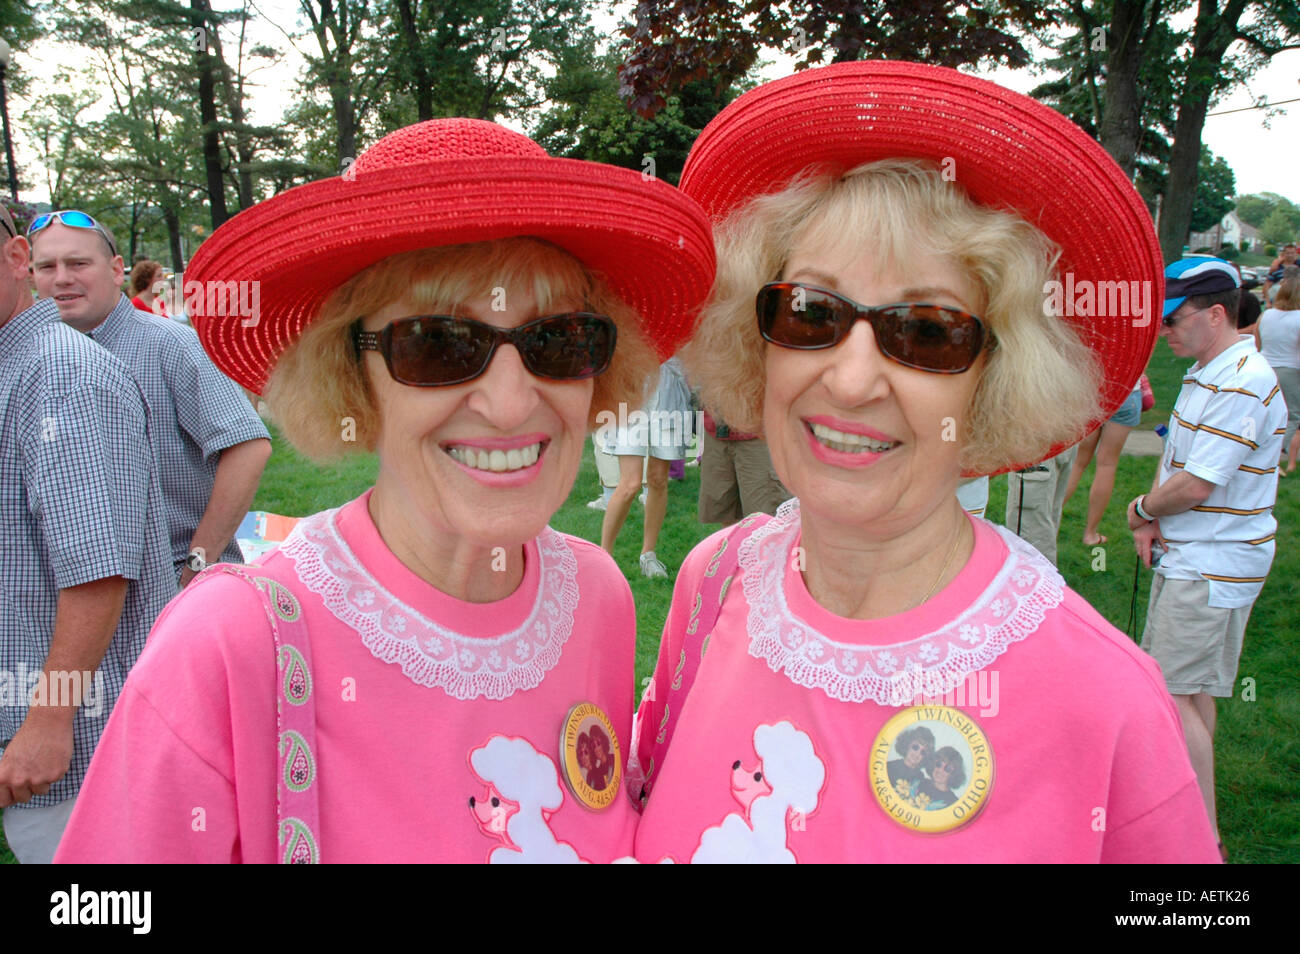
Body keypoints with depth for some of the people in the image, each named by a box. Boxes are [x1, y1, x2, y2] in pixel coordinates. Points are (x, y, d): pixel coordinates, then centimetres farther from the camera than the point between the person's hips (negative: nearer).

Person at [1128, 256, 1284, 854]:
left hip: (1211, 567, -10)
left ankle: (1203, 834, 3)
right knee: (1191, 689, 18)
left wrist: (1141, 509, -6)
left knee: (1173, 693, -7)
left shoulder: (1242, 383, -22)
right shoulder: (1206, 373, 11)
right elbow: (1177, 458, 17)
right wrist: (1154, 520, 0)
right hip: (1192, 553, 10)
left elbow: (1194, 486, -25)